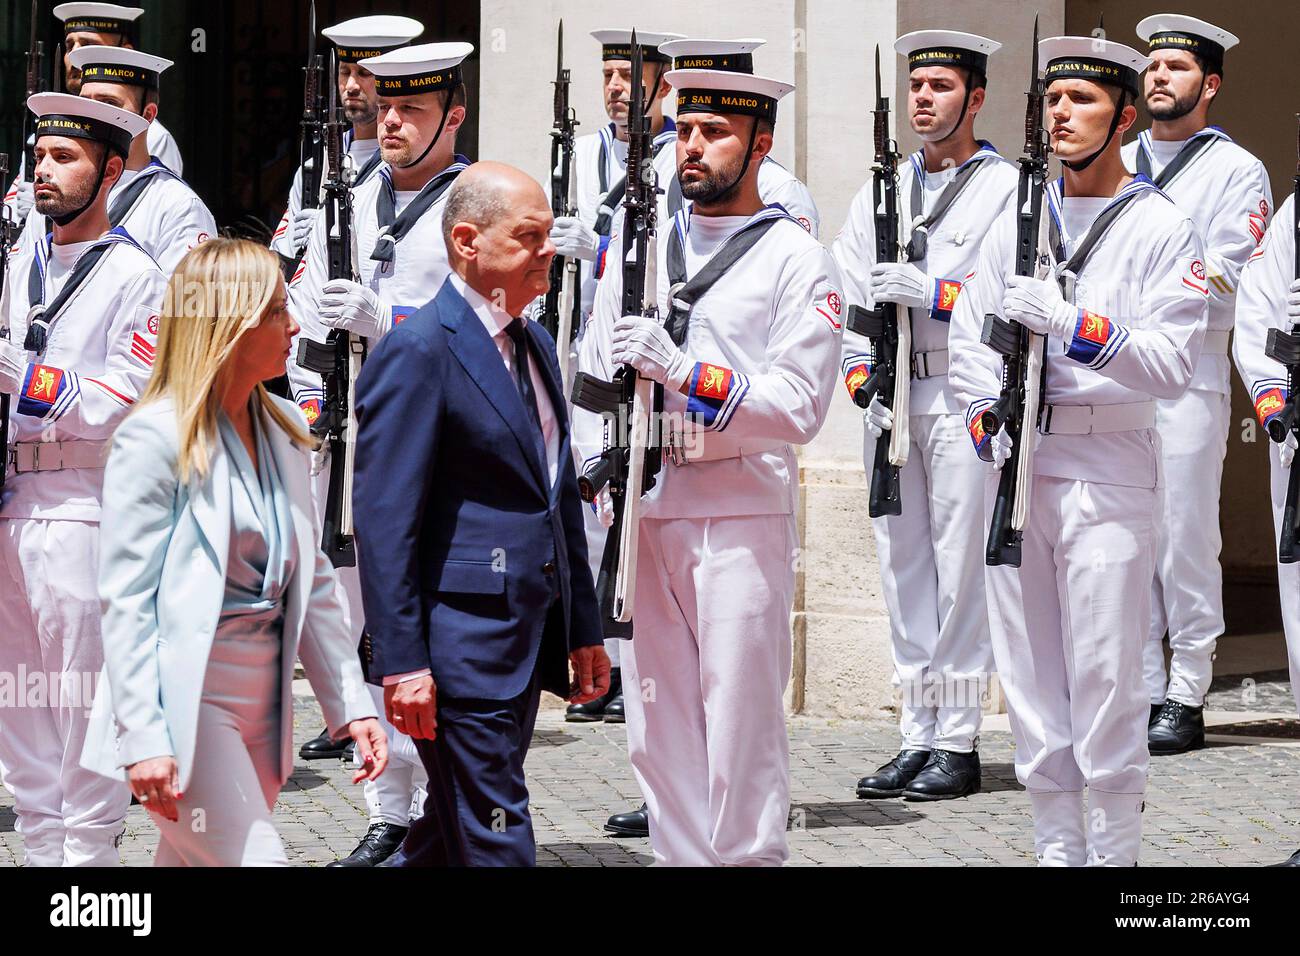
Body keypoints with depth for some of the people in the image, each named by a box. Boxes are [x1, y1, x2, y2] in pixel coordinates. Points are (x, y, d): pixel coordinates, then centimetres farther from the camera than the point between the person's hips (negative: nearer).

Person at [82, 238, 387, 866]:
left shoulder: (284, 430, 11)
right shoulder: (155, 438, -11)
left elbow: (312, 580, 16)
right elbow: (125, 601, -13)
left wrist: (350, 703, 9)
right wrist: (144, 740, -18)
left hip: (262, 701, 7)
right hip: (188, 704, -7)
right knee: (257, 860, -13)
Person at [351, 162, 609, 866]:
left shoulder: (535, 345, 15)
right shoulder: (416, 352, -13)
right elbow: (384, 521, -16)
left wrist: (583, 630, 20)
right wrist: (402, 663, -20)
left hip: (528, 643, 9)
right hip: (460, 645, -9)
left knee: (453, 832, 15)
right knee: (494, 841, -6)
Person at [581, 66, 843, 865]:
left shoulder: (797, 260, 0)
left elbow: (799, 406, -10)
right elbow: (594, 373, 18)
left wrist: (683, 371, -18)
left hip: (744, 514, -5)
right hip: (642, 511, 5)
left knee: (742, 720, -6)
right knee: (656, 720, 6)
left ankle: (750, 858, 2)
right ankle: (681, 856, 14)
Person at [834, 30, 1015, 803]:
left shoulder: (1007, 187, 0)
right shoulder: (882, 190, 17)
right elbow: (848, 290, 13)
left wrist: (932, 292, -17)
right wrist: (861, 376, 0)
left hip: (964, 396, -6)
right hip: (892, 399, 6)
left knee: (962, 567, -5)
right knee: (904, 565, 7)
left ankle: (958, 743, 0)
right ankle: (917, 737, 13)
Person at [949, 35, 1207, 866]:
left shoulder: (1162, 228, -1)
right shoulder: (1019, 222, 14)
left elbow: (1172, 363, -10)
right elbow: (969, 335, 13)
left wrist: (1073, 326, -22)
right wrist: (988, 414, -5)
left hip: (1108, 468, -5)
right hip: (1015, 465, 5)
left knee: (1105, 675, -7)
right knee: (1029, 673, 6)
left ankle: (1116, 852, 0)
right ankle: (1057, 848, 13)